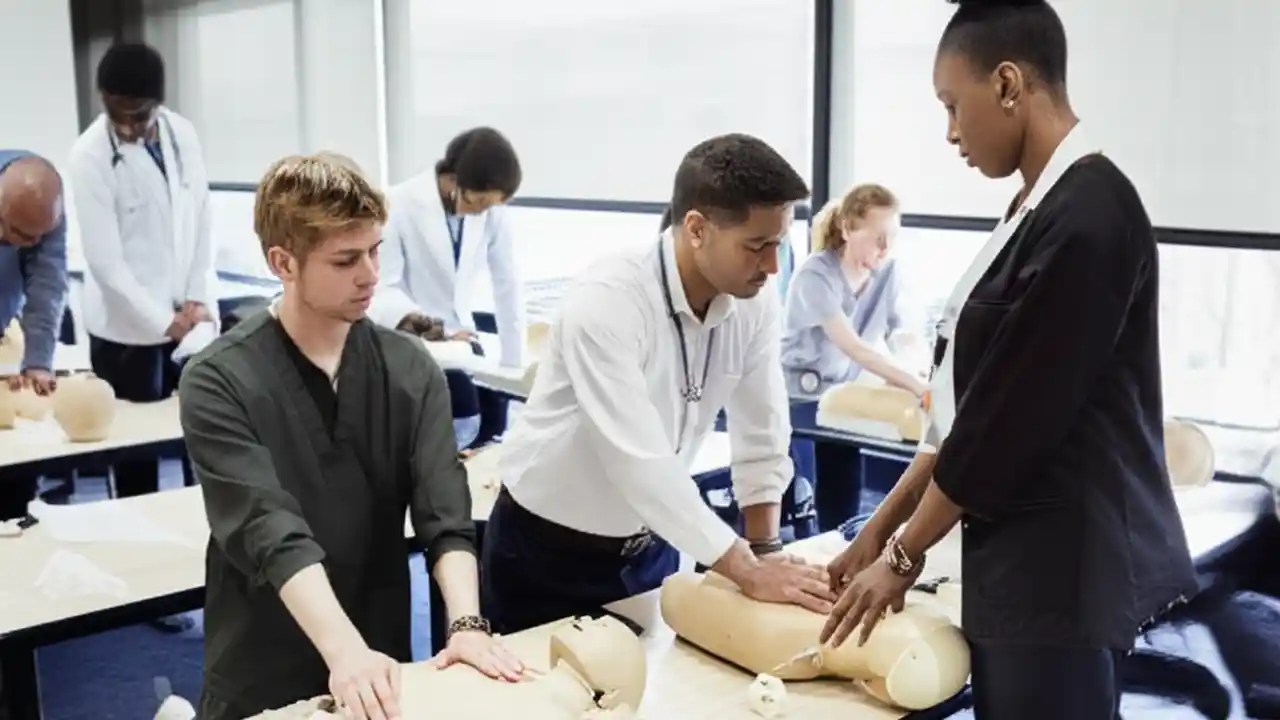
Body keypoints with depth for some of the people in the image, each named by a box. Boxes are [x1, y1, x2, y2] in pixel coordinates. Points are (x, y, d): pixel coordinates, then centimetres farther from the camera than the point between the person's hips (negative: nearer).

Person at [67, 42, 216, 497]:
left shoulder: (182, 134, 0)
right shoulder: (90, 156, -14)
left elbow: (201, 220, 6)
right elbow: (105, 261, -16)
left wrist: (199, 298, -3)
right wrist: (164, 321, -14)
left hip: (190, 316, 4)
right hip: (128, 327, -4)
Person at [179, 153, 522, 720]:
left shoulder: (410, 370, -4)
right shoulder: (219, 383, -14)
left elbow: (445, 514, -12)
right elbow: (271, 532, -25)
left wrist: (467, 624, -27)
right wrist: (344, 649, -37)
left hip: (381, 664, 3)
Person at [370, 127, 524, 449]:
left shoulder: (492, 213, -8)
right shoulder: (399, 206, -22)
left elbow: (507, 286, -1)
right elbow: (382, 287, -20)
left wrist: (514, 361, 0)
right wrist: (411, 319, -40)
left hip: (457, 334, 5)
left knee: (493, 421, 1)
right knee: (462, 423, -19)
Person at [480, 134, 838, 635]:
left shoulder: (754, 304, -11)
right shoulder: (605, 305, -29)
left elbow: (762, 434, -1)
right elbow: (639, 460, -33)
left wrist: (765, 552, -3)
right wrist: (748, 572, -30)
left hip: (650, 543, 5)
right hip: (548, 548, -5)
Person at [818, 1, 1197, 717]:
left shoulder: (1088, 216, -20)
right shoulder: (1044, 206, 8)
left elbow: (1011, 417, -18)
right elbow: (977, 399, 11)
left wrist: (904, 553, -7)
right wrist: (884, 523, 12)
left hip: (1064, 563, -8)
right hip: (1025, 554, 8)